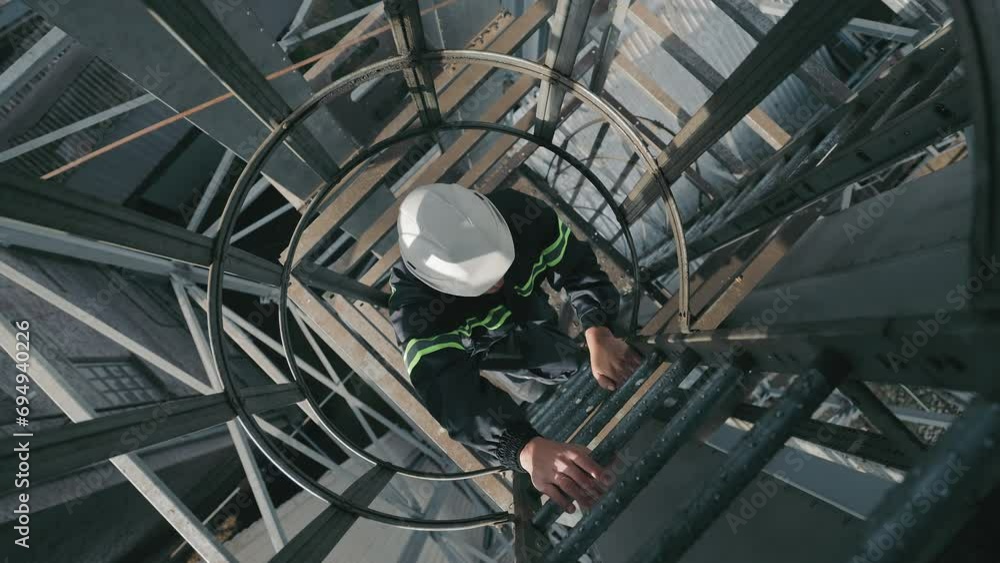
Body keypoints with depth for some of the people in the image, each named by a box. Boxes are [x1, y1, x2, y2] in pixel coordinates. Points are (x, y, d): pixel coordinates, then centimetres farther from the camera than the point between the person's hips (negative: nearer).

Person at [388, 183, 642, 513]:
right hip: (480, 340, -2)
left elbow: (577, 265, -30)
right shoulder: (415, 309, -44)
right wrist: (530, 450, -70)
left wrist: (599, 336, -48)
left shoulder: (519, 213, -38)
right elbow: (451, 392, -53)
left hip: (528, 302, 3)